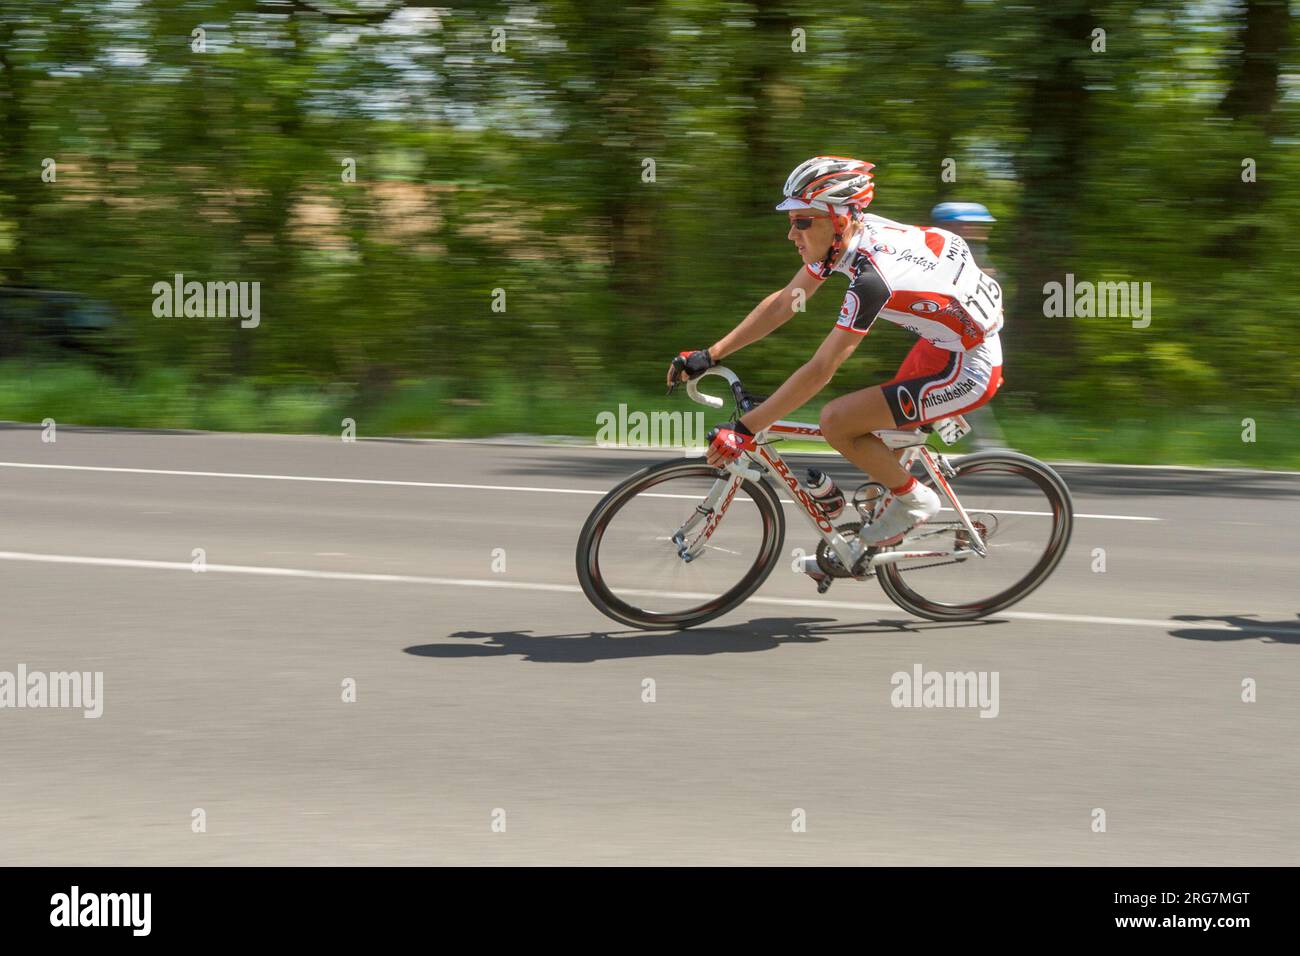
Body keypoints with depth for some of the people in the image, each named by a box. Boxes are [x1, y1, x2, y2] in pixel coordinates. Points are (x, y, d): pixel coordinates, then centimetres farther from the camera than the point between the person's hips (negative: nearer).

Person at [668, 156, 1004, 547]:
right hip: (946, 341, 9)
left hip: (967, 371, -9)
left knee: (836, 421, -13)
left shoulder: (871, 279, -30)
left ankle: (912, 499, 5)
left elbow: (819, 371, -29)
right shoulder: (850, 233, -5)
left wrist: (743, 430, -27)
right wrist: (709, 355, 3)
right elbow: (783, 303, 5)